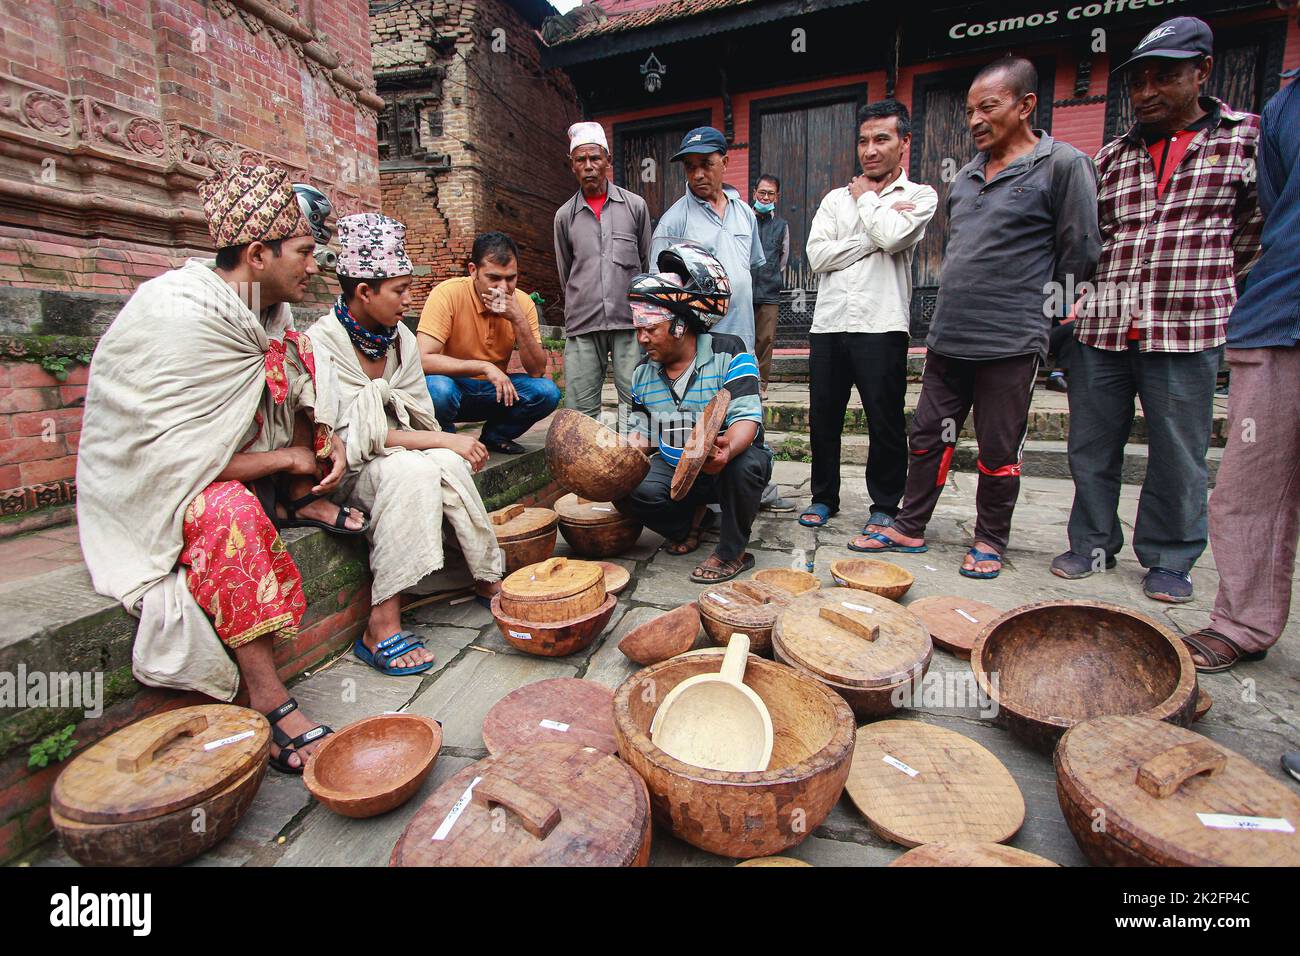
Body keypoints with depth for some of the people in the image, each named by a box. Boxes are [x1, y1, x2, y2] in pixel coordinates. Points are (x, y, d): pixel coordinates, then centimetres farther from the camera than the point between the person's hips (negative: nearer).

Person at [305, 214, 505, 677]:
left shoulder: (400, 338, 4)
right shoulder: (323, 342, -15)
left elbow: (419, 419, 6)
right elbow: (354, 436, -22)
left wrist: (450, 448, -15)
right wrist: (445, 441, -26)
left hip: (402, 459, 5)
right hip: (344, 472, -5)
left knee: (446, 465, -27)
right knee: (412, 470, -34)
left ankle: (487, 578, -15)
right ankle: (382, 624, -31)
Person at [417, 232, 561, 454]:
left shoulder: (523, 303, -7)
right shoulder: (448, 294, -19)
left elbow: (537, 371, -12)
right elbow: (423, 360, -27)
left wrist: (519, 320, -24)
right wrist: (484, 366, -32)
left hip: (494, 389, 4)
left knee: (547, 392, -19)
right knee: (438, 388, -37)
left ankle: (494, 436, 7)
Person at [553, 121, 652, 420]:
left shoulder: (635, 206, 10)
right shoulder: (565, 215, 13)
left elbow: (648, 264, 16)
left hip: (629, 322, -1)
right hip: (582, 326, 1)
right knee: (579, 412, 1)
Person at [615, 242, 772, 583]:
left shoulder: (728, 353, -15)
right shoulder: (644, 372, 3)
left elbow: (746, 417, -25)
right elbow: (641, 430, 8)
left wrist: (726, 450, -47)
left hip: (730, 461, -4)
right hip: (675, 468, 5)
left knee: (743, 463, -39)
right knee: (626, 489, -22)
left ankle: (733, 553, -14)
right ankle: (689, 518, 9)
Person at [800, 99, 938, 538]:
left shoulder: (919, 197, 8)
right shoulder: (836, 198, 17)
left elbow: (891, 237, -13)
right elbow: (817, 255, 1)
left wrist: (866, 197, 4)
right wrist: (873, 237, -6)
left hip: (881, 325, -3)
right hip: (829, 322, 4)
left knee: (886, 423, 1)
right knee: (823, 419, 8)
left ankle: (885, 505, 16)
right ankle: (824, 496, 24)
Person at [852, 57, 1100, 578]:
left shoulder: (1062, 165, -3)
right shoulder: (967, 175, 16)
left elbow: (1081, 253, -3)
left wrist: (1035, 307, 2)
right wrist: (955, 307, 18)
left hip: (1011, 342, -6)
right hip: (947, 338, 6)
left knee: (999, 451, 4)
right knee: (928, 437, 10)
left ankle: (990, 540, 20)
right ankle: (909, 528, 21)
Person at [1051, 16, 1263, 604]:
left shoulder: (1247, 138, 7)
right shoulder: (1111, 157, 13)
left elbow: (1255, 234, 11)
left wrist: (1208, 294, 8)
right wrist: (1098, 298, 11)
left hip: (1187, 334, -2)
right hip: (1100, 331, 3)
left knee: (1177, 456, 4)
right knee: (1091, 447, 8)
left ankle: (1168, 559, 20)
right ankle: (1093, 543, 24)